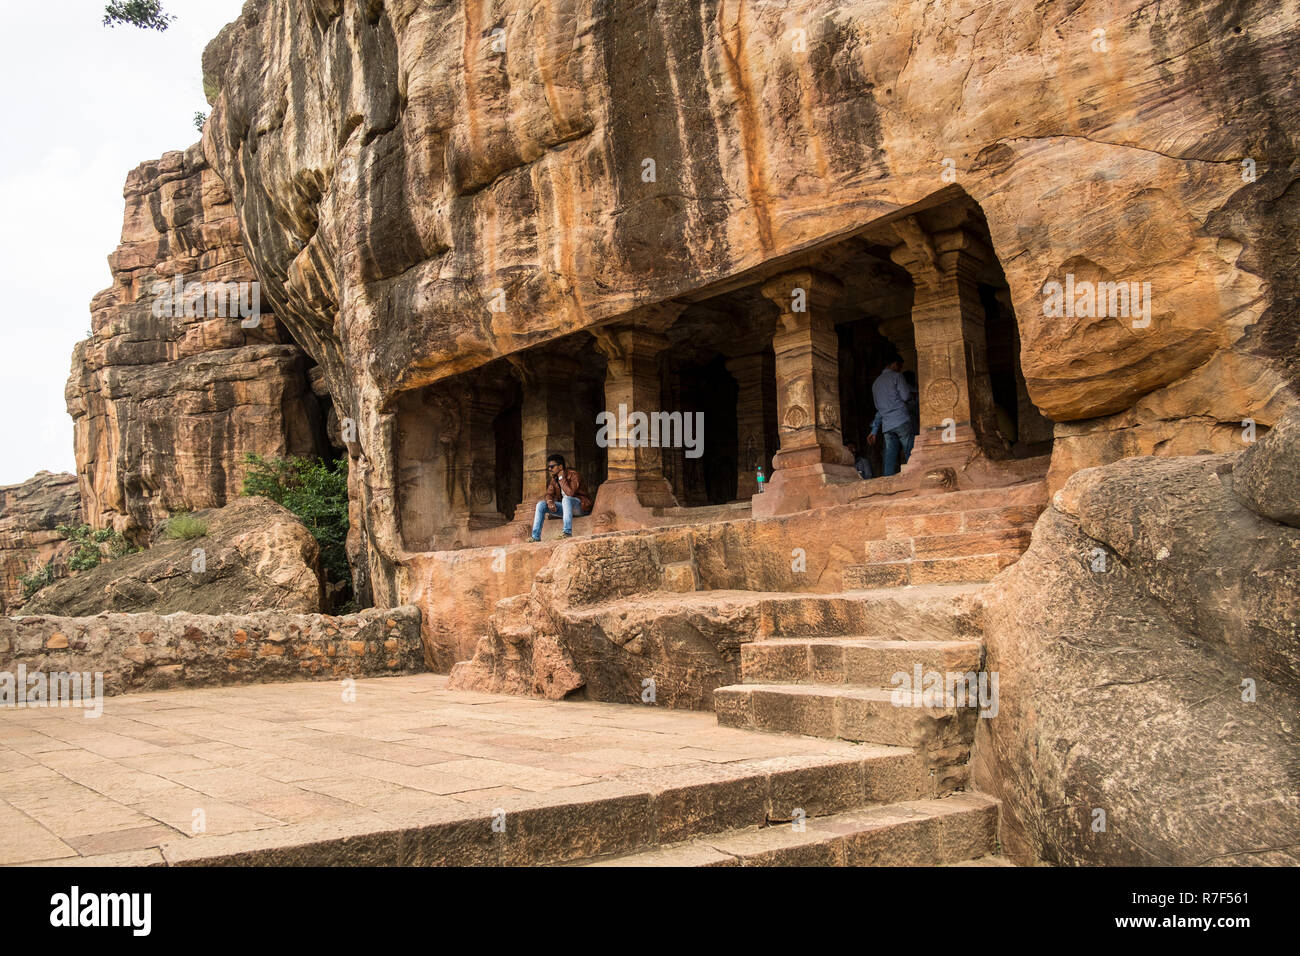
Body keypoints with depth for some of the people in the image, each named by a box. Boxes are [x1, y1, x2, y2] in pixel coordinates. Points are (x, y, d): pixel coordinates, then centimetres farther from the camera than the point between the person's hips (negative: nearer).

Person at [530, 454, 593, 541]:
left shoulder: (573, 475, -15)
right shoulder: (553, 479, 8)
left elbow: (570, 493, -29)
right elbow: (549, 494, 2)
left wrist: (561, 478, -22)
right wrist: (550, 501, -21)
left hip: (582, 506, -7)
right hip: (566, 506, 7)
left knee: (566, 499, -38)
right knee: (541, 504, -7)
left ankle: (568, 532, -44)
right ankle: (536, 537, -13)